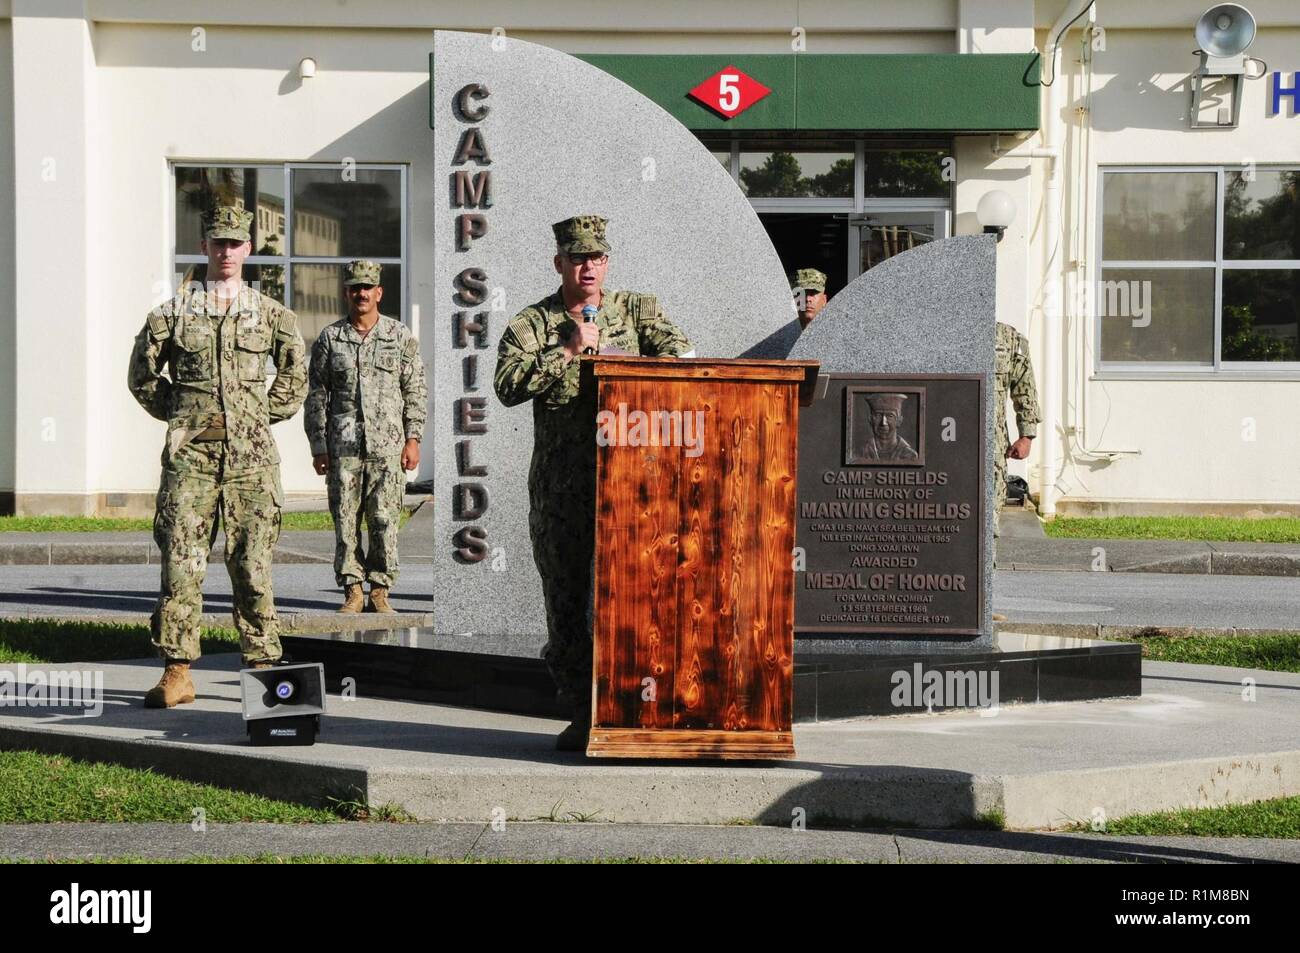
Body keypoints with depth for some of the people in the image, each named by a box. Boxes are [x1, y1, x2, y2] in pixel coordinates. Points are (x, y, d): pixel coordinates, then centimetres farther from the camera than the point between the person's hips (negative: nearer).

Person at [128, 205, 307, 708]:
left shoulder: (271, 313, 9)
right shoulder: (172, 312, 7)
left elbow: (295, 377, 18)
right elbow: (142, 375, 15)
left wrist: (263, 416, 10)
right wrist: (178, 415, 9)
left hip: (251, 457, 0)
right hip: (189, 457, 0)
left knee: (252, 565, 2)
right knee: (181, 563, -3)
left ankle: (263, 668, 8)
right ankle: (176, 673, 0)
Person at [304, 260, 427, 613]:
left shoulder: (400, 336, 7)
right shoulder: (329, 338, 8)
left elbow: (415, 391, 8)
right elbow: (316, 396, 9)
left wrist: (413, 439, 0)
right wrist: (317, 447, 3)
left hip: (387, 444, -1)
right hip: (343, 445, 1)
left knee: (384, 520, -2)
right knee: (345, 520, 0)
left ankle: (380, 591, 5)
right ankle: (352, 590, 8)